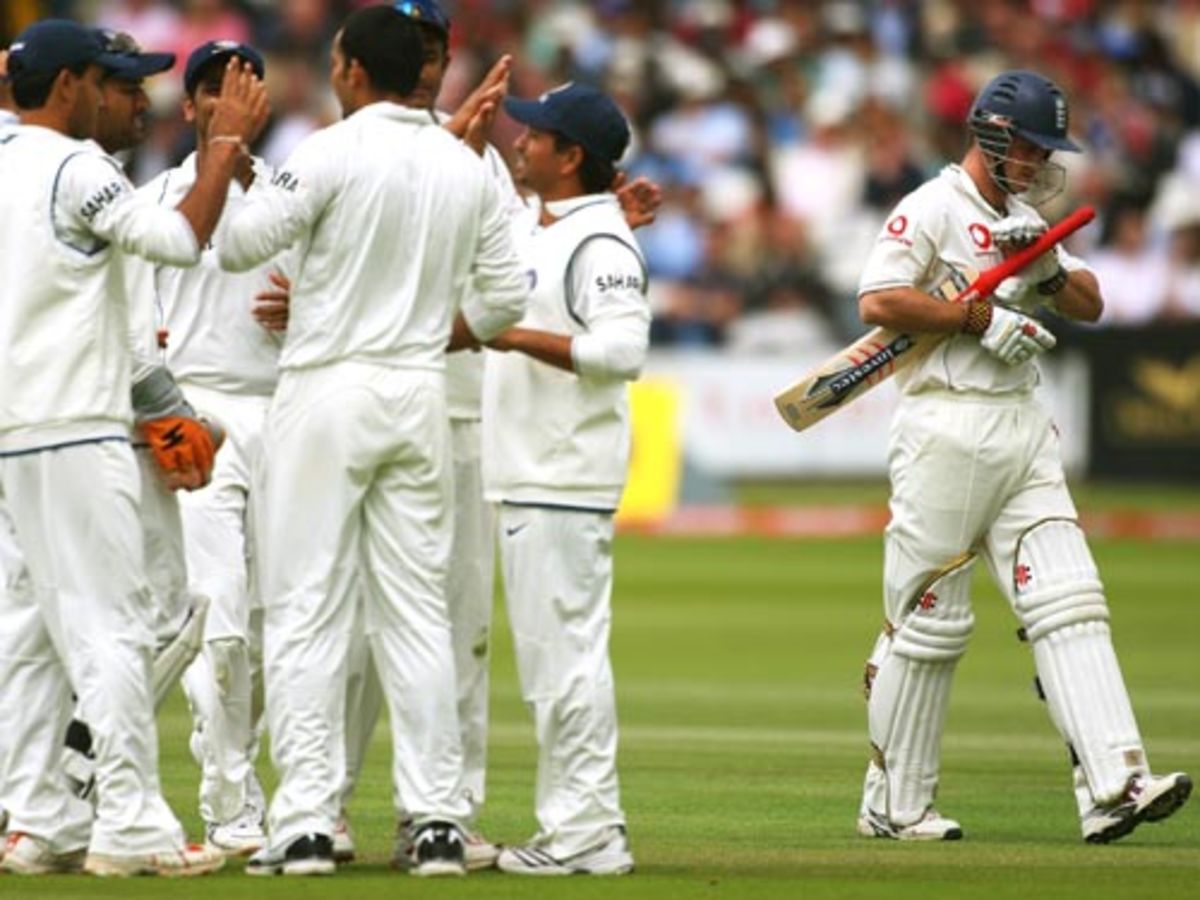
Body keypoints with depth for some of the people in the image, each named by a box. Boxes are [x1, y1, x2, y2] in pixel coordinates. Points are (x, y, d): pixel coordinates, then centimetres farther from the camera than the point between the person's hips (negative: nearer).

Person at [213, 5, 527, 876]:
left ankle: (305, 823, -7)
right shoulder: (469, 168, 6)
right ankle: (438, 820, 6)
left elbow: (237, 243, -11)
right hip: (420, 397, 5)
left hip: (328, 393, -5)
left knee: (304, 611, -2)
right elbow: (506, 295, 9)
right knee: (419, 612, 9)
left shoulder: (334, 153, -12)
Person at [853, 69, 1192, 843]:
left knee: (1070, 604, -5)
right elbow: (879, 300, -18)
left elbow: (1090, 306, 17)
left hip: (1023, 432, 8)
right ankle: (895, 805, 10)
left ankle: (1113, 786, -14)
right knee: (928, 620, -1)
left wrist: (1046, 266, -2)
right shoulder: (933, 209, -6)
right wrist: (980, 318, -17)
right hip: (947, 429, -7)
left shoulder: (1023, 222, 19)